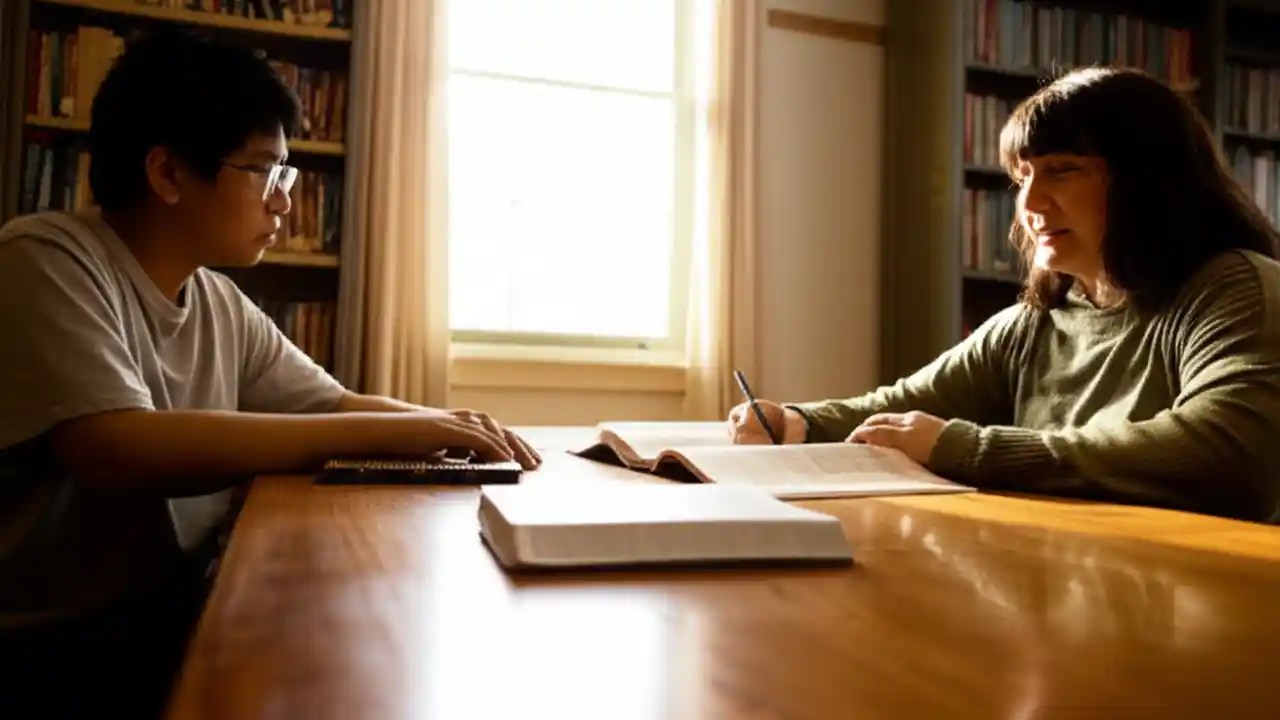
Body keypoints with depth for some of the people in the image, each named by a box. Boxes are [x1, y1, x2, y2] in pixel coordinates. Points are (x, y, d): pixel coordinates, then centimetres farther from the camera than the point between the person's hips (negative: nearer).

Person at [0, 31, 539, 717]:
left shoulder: (221, 303, 5)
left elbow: (335, 405, 12)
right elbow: (121, 452, -29)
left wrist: (440, 424, -9)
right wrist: (384, 433, -27)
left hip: (176, 608, 7)